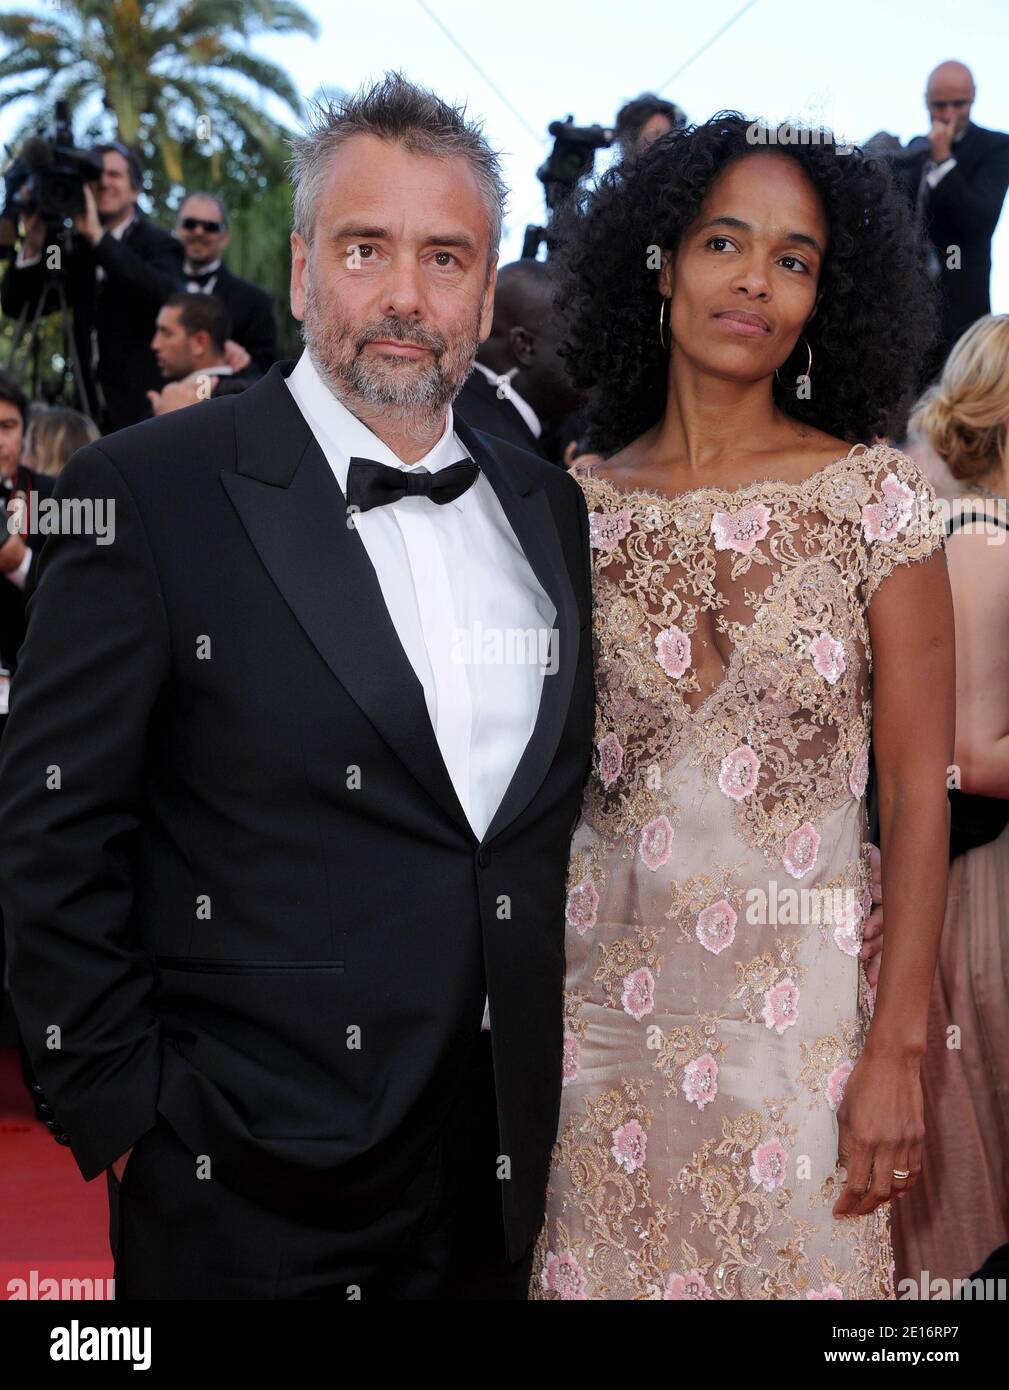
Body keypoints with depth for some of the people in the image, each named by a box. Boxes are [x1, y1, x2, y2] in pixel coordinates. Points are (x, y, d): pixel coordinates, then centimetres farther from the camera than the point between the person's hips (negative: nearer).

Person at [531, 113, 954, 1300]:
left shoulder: (875, 498, -4)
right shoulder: (581, 503, 3)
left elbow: (916, 798, -5)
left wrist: (896, 1048, -10)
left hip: (798, 1008, -2)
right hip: (599, 999, 2)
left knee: (790, 1265, 9)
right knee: (593, 1266, 12)